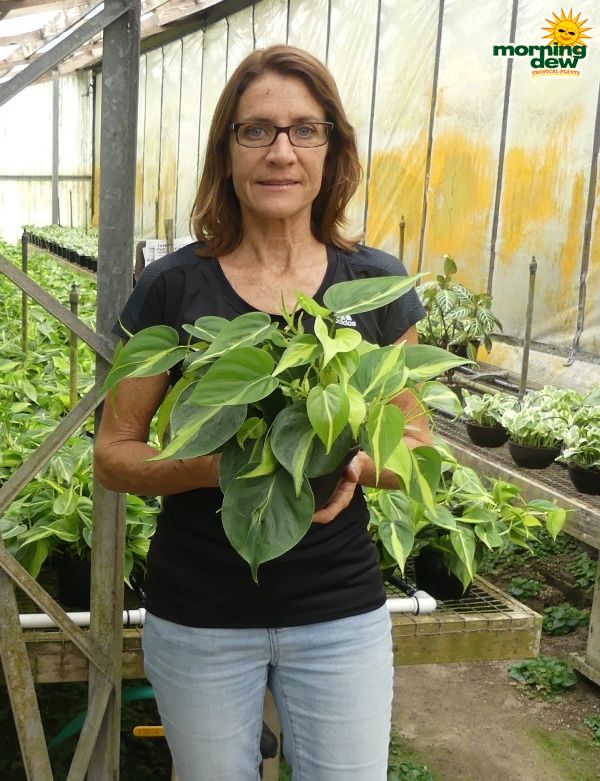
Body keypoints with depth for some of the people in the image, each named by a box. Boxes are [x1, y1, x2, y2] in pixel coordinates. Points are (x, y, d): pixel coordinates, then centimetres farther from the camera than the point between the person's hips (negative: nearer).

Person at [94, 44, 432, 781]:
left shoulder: (376, 283, -3)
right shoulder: (172, 289, -8)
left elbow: (415, 442, 4)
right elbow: (114, 455, -3)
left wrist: (357, 463, -18)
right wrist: (211, 465, -22)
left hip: (341, 613, 1)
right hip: (200, 618, 0)